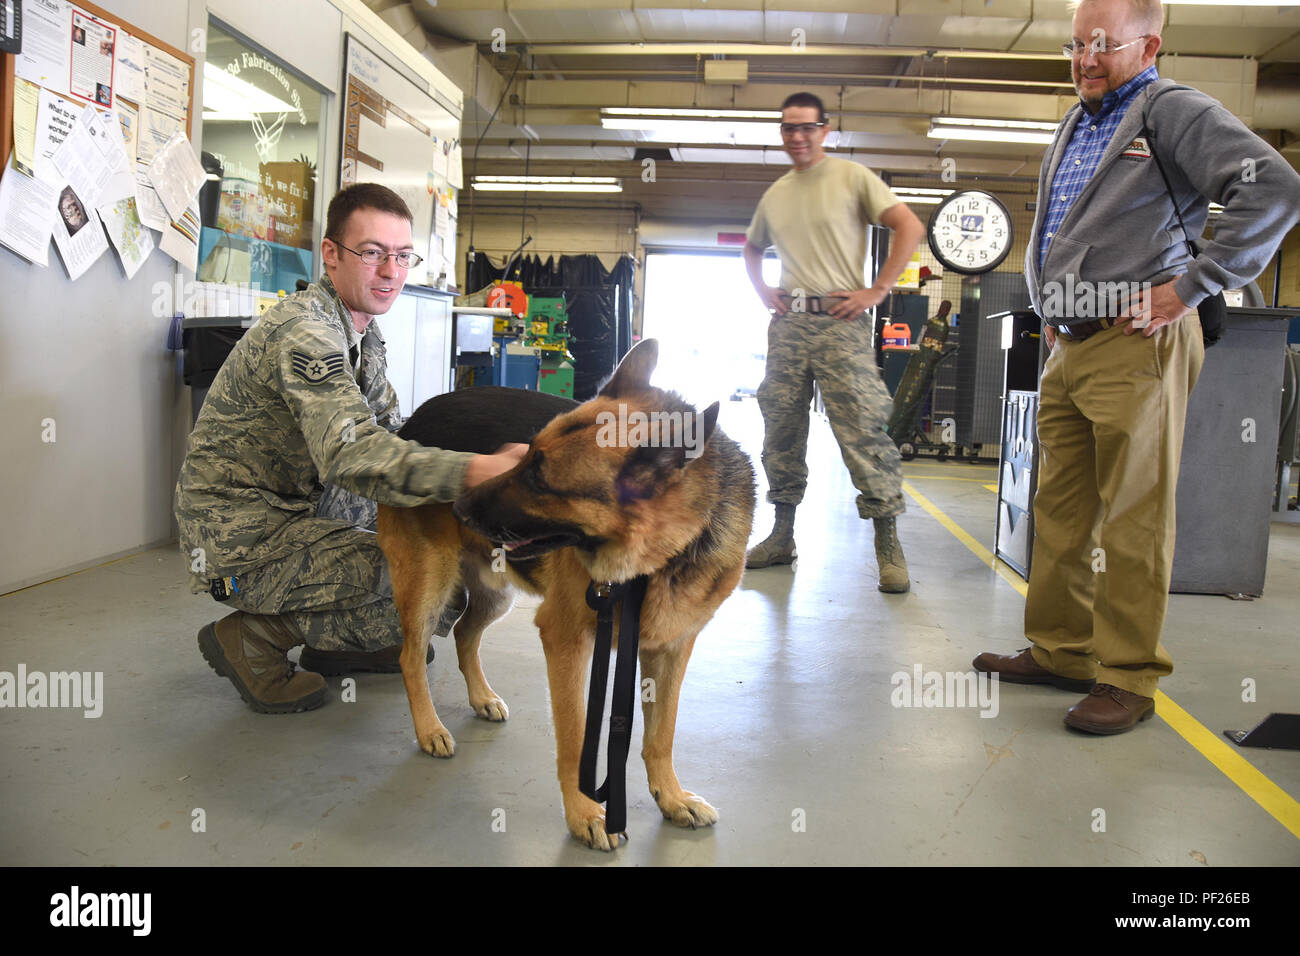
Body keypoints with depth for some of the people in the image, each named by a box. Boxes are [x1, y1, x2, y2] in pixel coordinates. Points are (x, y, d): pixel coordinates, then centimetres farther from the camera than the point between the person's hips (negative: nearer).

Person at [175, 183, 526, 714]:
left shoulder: (363, 332, 9)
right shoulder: (303, 331, -23)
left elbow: (389, 430, 11)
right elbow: (353, 454, -38)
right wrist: (470, 473, -54)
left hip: (294, 514, 10)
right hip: (241, 537, -10)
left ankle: (334, 644, 16)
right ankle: (253, 637, -7)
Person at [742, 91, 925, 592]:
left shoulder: (852, 177, 1)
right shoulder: (774, 195, 17)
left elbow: (910, 227, -5)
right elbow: (751, 248, 33)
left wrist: (876, 291, -10)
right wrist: (764, 292, 16)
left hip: (841, 324, -6)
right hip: (788, 325, 6)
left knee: (862, 432, -11)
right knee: (780, 430, 8)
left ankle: (888, 546, -4)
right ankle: (781, 536, 20)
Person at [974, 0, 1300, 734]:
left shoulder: (1174, 111, -5)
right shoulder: (1074, 127, 20)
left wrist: (1190, 289, -17)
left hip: (1136, 346, -8)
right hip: (1070, 345, 9)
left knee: (1133, 521, -5)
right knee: (1060, 509, 11)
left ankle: (1129, 679, 4)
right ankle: (1059, 650, 22)